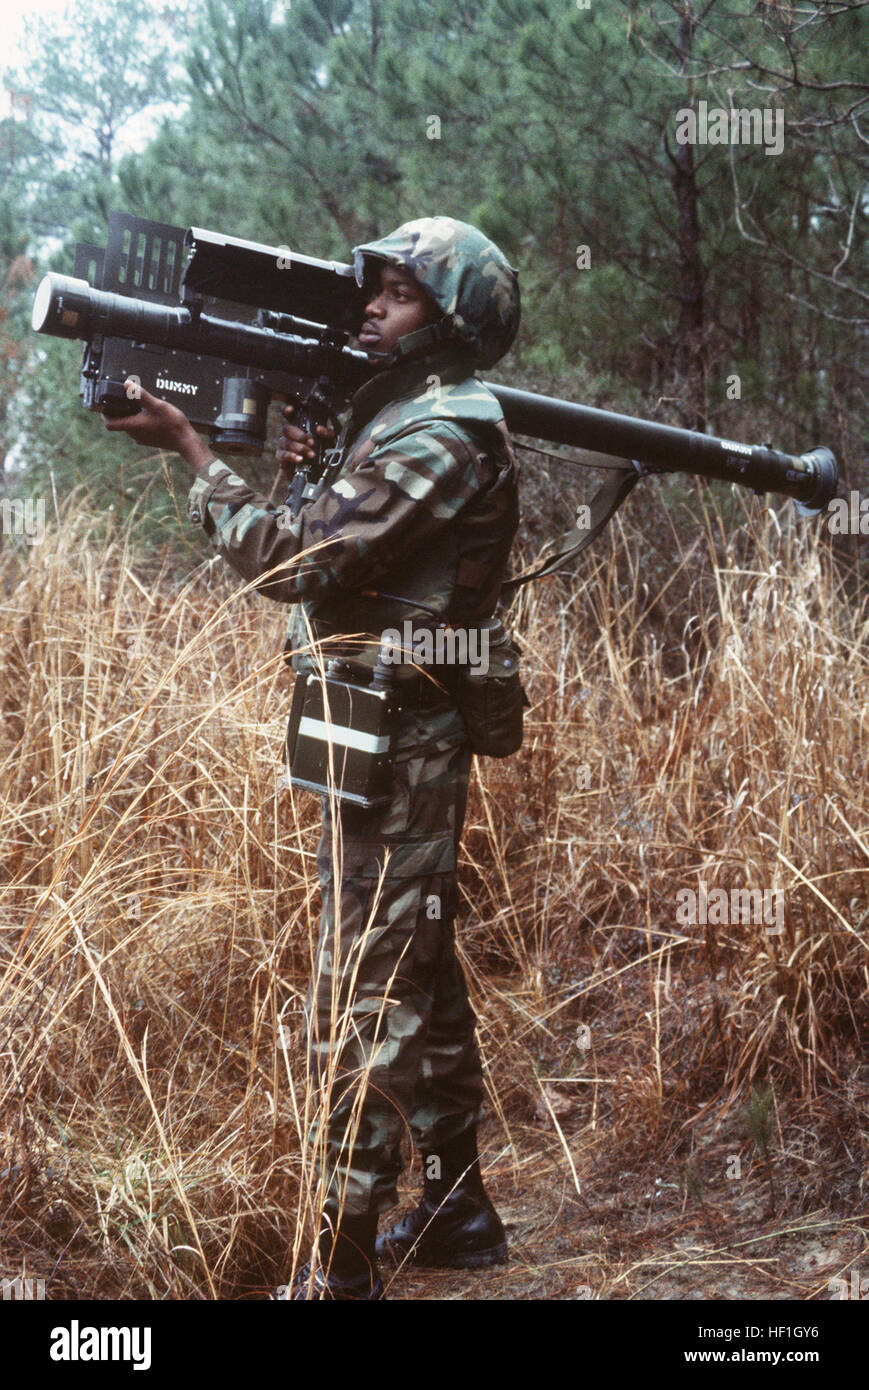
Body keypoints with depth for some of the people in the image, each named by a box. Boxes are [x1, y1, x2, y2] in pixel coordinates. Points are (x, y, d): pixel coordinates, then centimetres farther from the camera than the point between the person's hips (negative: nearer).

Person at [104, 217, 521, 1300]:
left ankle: (344, 1268, -1)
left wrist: (191, 449, -15)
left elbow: (300, 565, -22)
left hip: (391, 741, -10)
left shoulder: (444, 433, -16)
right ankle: (457, 1210, 29)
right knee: (419, 974, 17)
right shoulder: (406, 418, 17)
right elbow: (347, 550, 18)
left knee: (362, 1002, -7)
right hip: (404, 734, 10)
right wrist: (310, 465, 4)